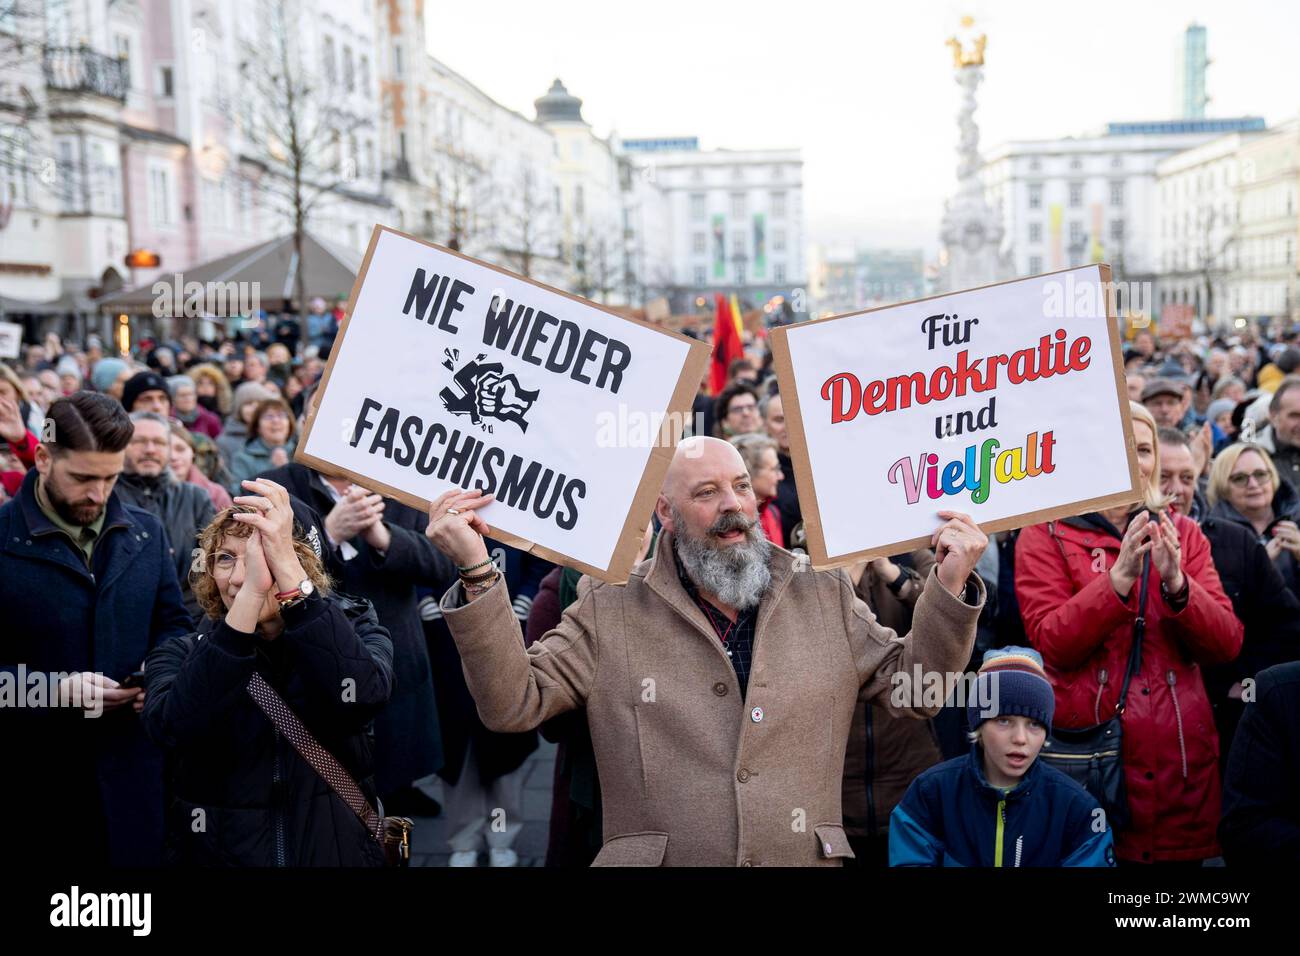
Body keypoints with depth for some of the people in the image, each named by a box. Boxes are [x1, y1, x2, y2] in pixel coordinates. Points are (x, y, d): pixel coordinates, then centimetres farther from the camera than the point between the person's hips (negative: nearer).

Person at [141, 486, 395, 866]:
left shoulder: (350, 629, -2)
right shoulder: (181, 656, 0)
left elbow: (363, 696, -25)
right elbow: (174, 729, -23)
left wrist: (286, 568, -29)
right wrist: (251, 591, -30)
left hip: (337, 852, 0)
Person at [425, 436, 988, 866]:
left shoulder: (827, 599, 11)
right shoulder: (608, 611, 4)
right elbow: (515, 703, -2)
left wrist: (951, 583, 0)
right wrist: (476, 574, -11)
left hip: (807, 856, 3)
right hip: (654, 857, -2)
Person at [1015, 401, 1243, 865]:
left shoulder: (1182, 533, 10)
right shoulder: (1045, 534, 0)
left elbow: (1227, 645, 1)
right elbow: (1051, 643, -12)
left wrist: (1176, 583, -16)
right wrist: (1119, 579, -22)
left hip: (1180, 753, 4)